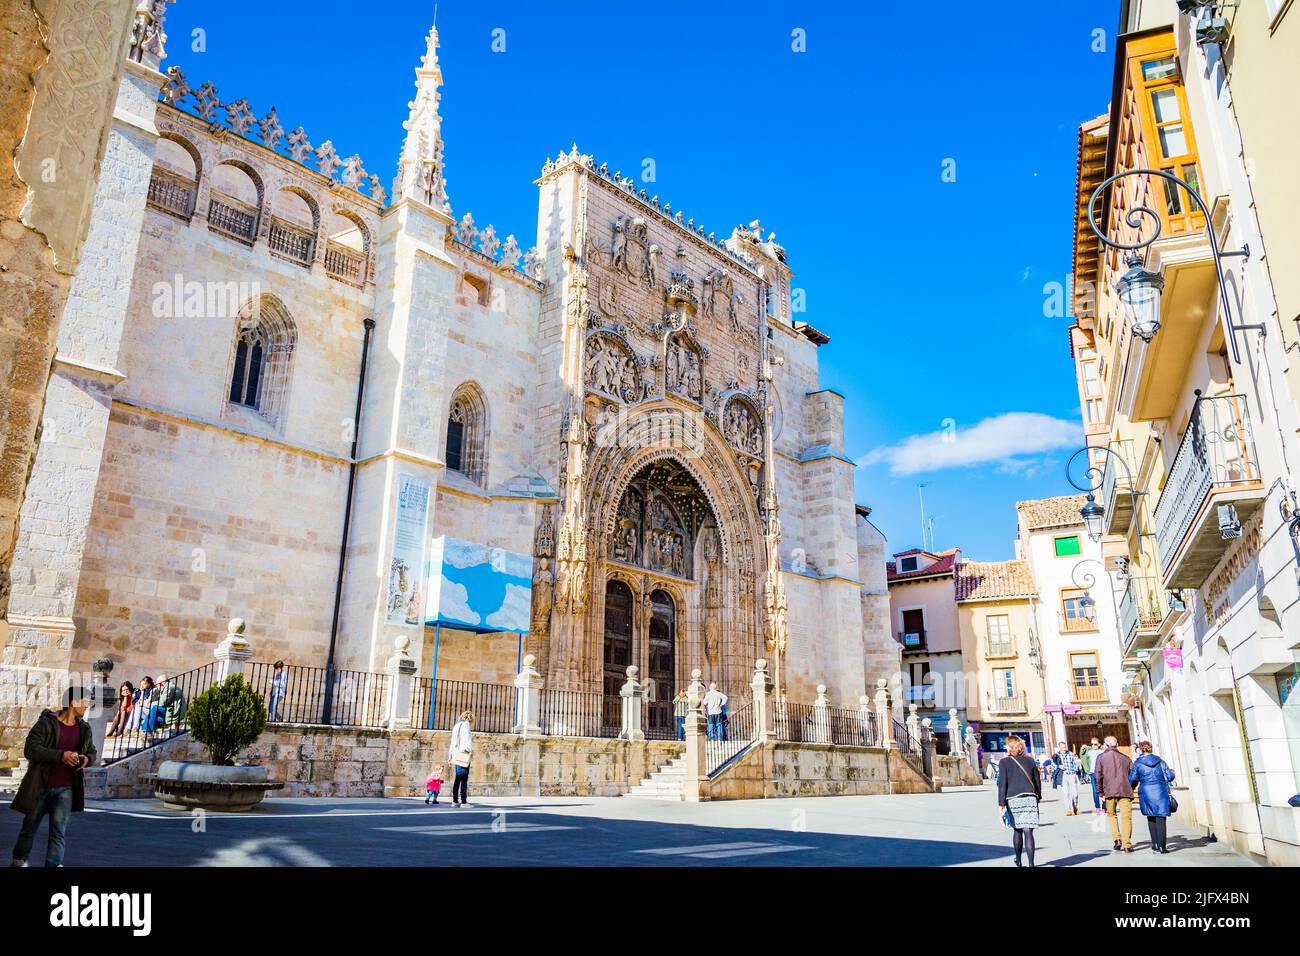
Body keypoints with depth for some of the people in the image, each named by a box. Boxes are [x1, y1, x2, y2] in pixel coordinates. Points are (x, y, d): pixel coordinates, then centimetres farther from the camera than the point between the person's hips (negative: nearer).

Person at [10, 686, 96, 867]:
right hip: (40, 786, -3)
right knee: (30, 825, 15)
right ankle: (19, 860, 37)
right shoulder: (46, 723, -10)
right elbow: (30, 749, -19)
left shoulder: (84, 729, 6)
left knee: (59, 830, -6)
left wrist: (87, 759, -7)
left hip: (65, 788, 3)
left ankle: (54, 864, -6)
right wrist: (61, 755, -28)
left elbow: (92, 752, 18)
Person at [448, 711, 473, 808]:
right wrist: (471, 751, -15)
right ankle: (464, 801, -10)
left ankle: (455, 801, 9)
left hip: (456, 755, 8)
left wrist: (450, 756, 22)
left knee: (458, 779, 9)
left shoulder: (456, 726, 20)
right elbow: (467, 739, -14)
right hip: (464, 754, -8)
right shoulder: (466, 724, -2)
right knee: (464, 779, -8)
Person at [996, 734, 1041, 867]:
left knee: (1017, 830, 15)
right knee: (1028, 832, -4)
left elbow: (1002, 784, -6)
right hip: (1030, 798, 1)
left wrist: (1001, 804, -5)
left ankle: (1018, 860, 27)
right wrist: (1038, 797, 29)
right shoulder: (1030, 760, 8)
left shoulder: (1004, 762, -1)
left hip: (1013, 799, -1)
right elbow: (1037, 781, 14)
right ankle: (1031, 863, -11)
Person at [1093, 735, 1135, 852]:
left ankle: (1116, 839, 5)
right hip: (1125, 791, 0)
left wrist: (1100, 793, 4)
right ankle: (1127, 844, -2)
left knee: (1111, 814, 18)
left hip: (1109, 791, 0)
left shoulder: (1101, 758, 6)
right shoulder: (1125, 757, 12)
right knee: (1126, 817, 2)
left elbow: (1097, 776, -1)